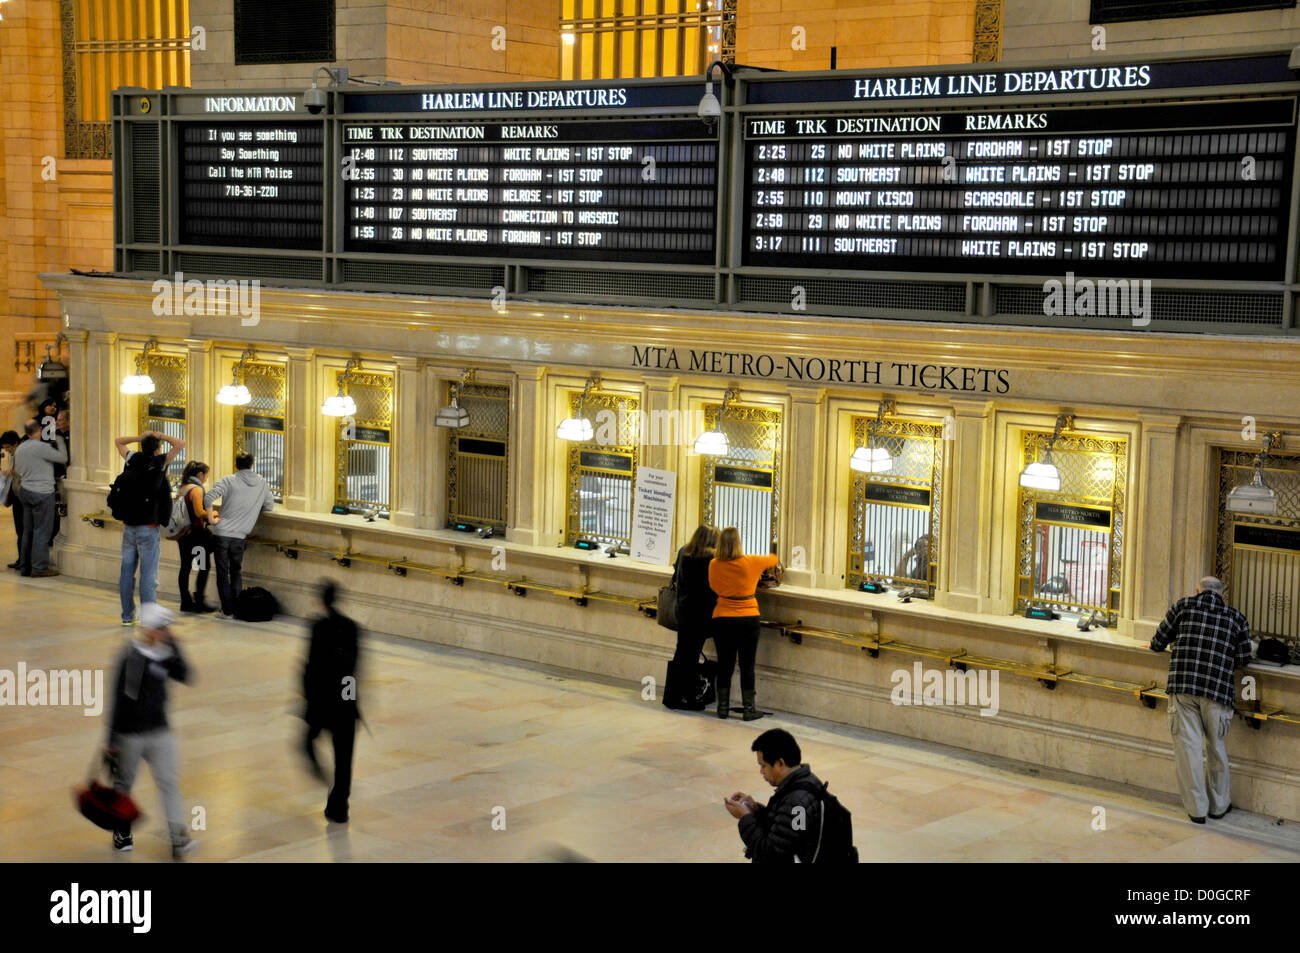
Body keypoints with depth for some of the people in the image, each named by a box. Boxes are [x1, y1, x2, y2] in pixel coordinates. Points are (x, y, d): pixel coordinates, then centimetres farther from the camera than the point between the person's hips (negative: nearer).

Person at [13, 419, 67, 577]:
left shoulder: (19, 449, 11)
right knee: (42, 531, -5)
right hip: (42, 493, -8)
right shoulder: (41, 447, -15)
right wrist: (59, 441, 5)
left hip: (25, 492, 8)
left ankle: (25, 566, 15)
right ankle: (39, 568, -5)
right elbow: (63, 458, -9)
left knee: (28, 531, 13)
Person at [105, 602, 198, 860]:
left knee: (168, 782, -3)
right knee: (124, 783, 13)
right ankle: (122, 834, 32)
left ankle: (179, 839, -6)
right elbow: (119, 700, -15)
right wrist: (112, 740, -13)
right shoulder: (131, 657, -17)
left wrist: (174, 647, -13)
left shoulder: (164, 654, 2)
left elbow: (186, 677, -4)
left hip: (159, 732, 5)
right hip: (130, 733, -5)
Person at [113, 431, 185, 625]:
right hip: (148, 527, -5)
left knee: (127, 570, 9)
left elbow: (118, 441, 23)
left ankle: (127, 615, 13)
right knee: (148, 573, -3)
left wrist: (141, 437, 14)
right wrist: (161, 436, 4)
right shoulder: (159, 462, -8)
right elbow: (180, 444, -9)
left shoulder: (133, 459, 5)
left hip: (128, 525, 5)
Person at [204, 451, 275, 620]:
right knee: (236, 572, 18)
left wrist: (212, 518, -5)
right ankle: (237, 609, 17)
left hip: (221, 533, -2)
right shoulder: (262, 484, 5)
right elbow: (269, 506, 14)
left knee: (222, 573, 6)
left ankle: (227, 611, 6)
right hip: (240, 536, 2)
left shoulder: (228, 481, -5)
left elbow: (208, 498, -17)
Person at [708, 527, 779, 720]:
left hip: (722, 619, 2)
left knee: (725, 664, 9)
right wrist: (770, 556, 34)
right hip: (748, 618, -2)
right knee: (747, 665, 4)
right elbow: (772, 560, 11)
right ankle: (749, 709, 10)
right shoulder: (751, 562, -9)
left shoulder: (714, 565, -5)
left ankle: (723, 707, 15)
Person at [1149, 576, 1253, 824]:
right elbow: (1243, 659, 11)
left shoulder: (1183, 605, 10)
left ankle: (1196, 808, 6)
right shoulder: (1236, 618, 14)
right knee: (1216, 747, 15)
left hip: (1183, 686, -1)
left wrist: (1154, 645, 37)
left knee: (1188, 746, 3)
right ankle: (1219, 805, 27)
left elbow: (1160, 641, 14)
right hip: (1218, 690, 1)